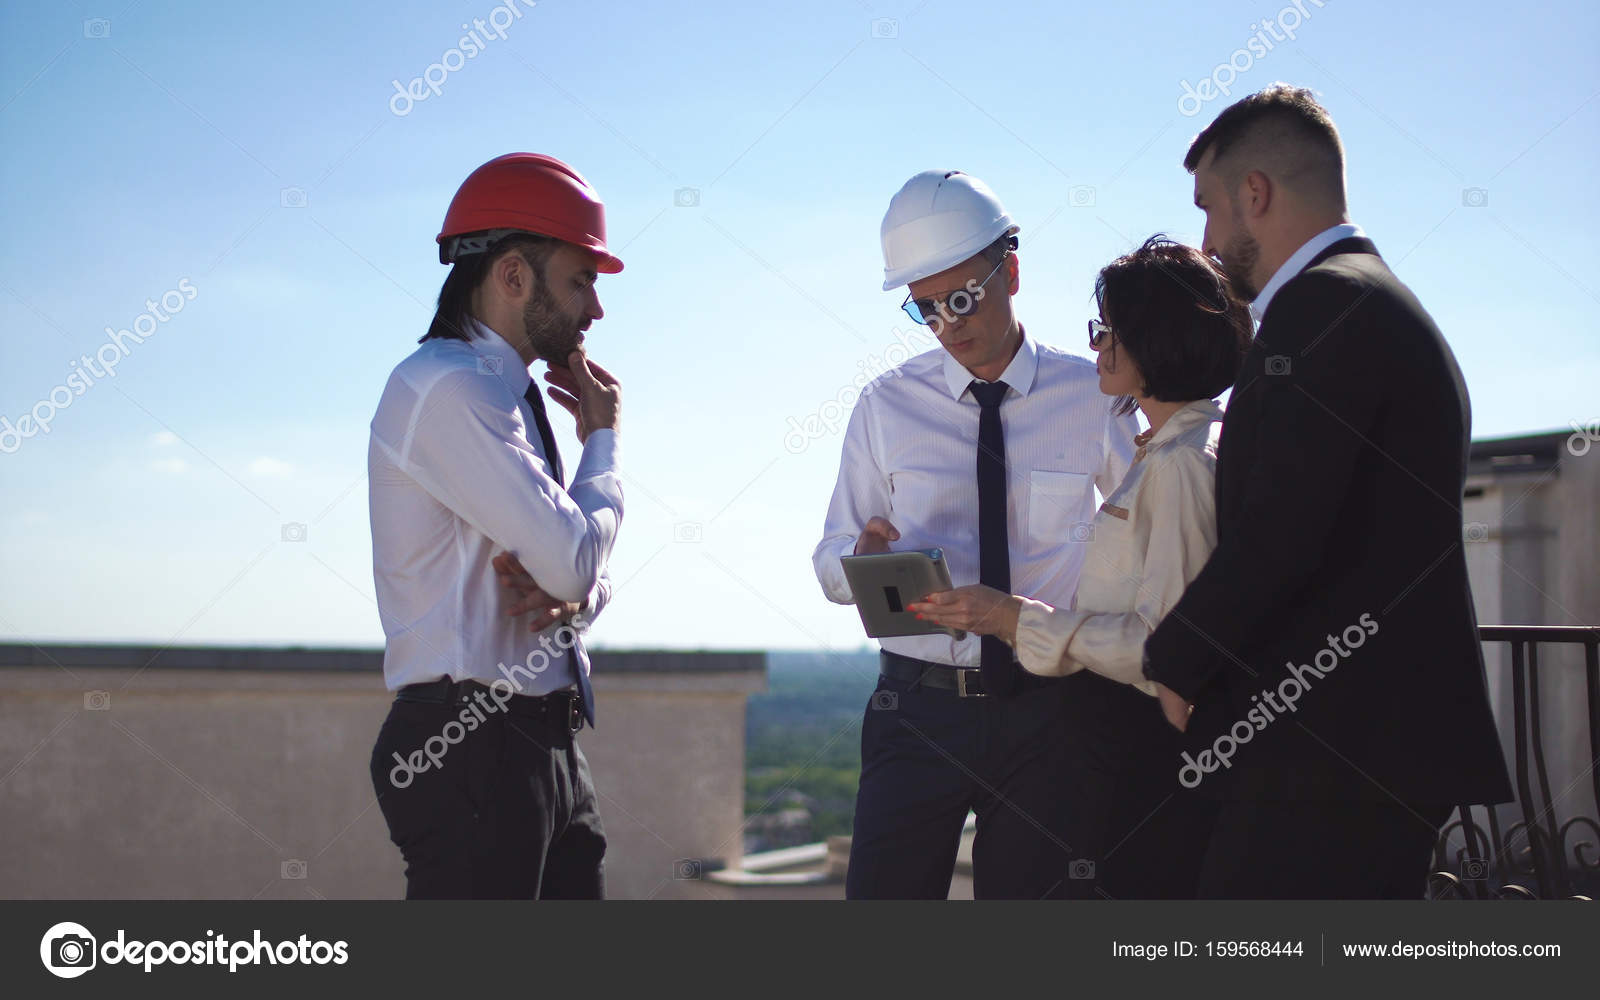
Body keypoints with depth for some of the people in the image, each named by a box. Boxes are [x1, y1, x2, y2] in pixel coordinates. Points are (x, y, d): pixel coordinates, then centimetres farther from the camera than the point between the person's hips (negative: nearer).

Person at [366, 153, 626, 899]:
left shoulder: (509, 396, 18)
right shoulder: (445, 389, -13)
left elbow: (581, 570, 20)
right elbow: (573, 556, -18)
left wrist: (569, 591, -6)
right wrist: (601, 437, 1)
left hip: (547, 745, 10)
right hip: (471, 749, -10)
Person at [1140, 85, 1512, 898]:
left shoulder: (1322, 305, -12)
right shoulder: (1378, 300, 21)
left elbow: (1277, 537, -20)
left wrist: (1174, 664, -5)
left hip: (1330, 755, -11)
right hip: (1388, 740, 11)